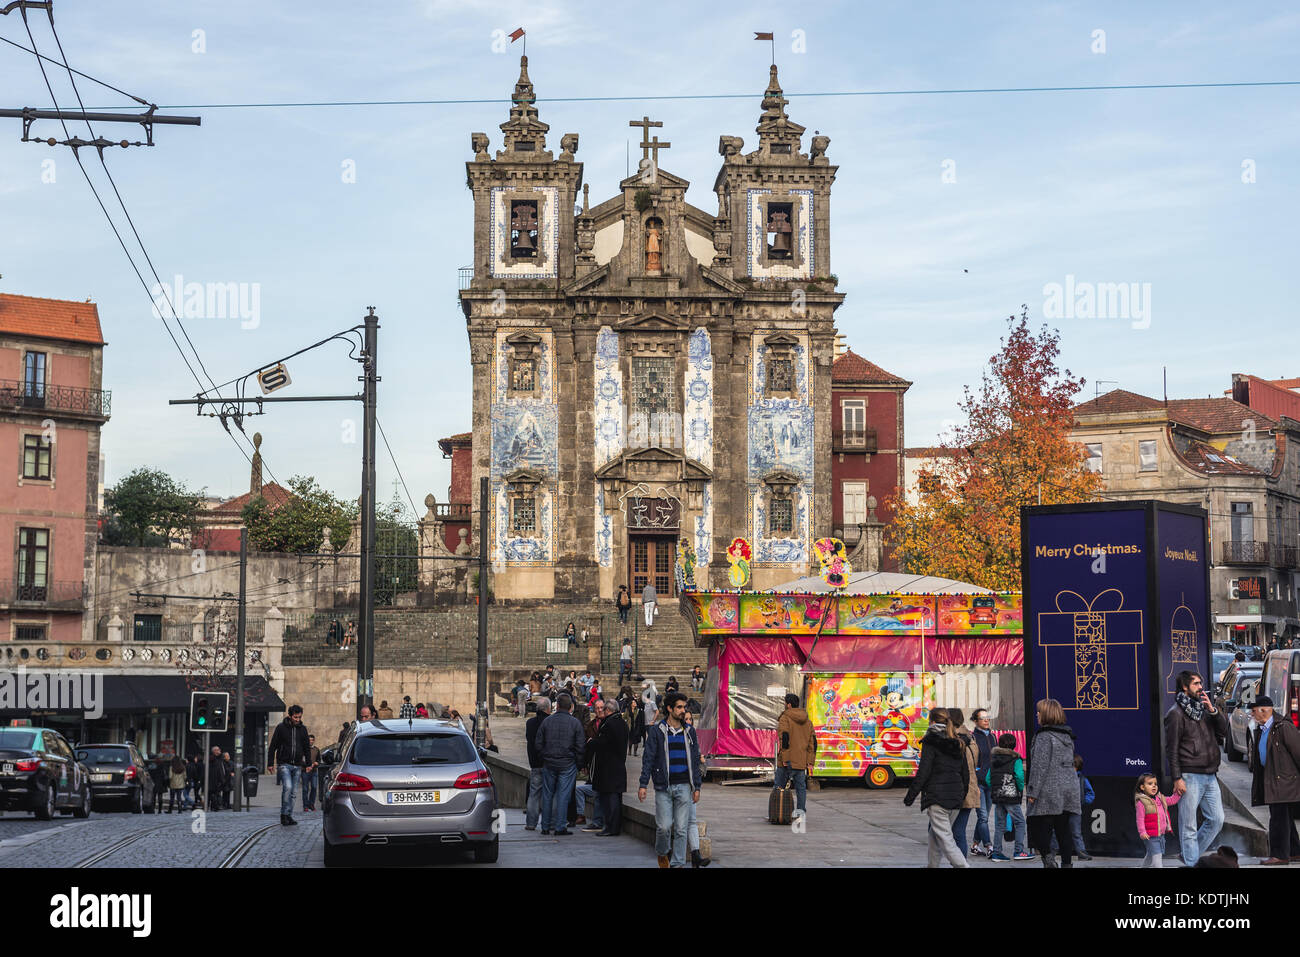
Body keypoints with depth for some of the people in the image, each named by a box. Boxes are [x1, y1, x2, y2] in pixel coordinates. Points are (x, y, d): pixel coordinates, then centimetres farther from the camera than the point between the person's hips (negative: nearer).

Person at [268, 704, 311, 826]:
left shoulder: (302, 729, 9)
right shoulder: (281, 727, -2)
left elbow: (307, 748, 17)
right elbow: (272, 746, 1)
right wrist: (271, 763, -3)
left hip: (297, 766, 4)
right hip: (284, 764, -4)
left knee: (293, 791, 5)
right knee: (287, 787, -20)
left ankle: (289, 816, 13)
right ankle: (284, 814, -11)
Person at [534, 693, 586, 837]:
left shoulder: (547, 721, -1)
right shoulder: (575, 723, -5)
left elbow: (538, 743, 2)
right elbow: (581, 746, -6)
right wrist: (577, 761, 8)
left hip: (549, 764, 2)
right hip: (567, 764, -2)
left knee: (547, 795, 10)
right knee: (563, 795, 0)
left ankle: (545, 827, 15)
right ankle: (560, 827, -1)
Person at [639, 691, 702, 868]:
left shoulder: (689, 732, 10)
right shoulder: (657, 731, 1)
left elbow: (695, 760, 14)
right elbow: (648, 759, 1)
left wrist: (697, 787, 9)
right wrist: (643, 785, -6)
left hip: (684, 786, 2)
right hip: (663, 787, -2)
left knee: (681, 828, -1)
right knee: (664, 826, -6)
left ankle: (678, 863, 6)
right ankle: (662, 853, 22)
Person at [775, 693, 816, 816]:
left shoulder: (785, 719, -7)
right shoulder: (808, 722, 14)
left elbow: (784, 738, -17)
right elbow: (812, 743, 12)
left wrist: (784, 759, -17)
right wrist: (810, 762, 12)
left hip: (787, 762, -5)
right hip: (802, 762, 5)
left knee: (779, 787, 2)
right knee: (801, 787, 8)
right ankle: (801, 810, 5)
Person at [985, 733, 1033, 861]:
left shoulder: (993, 759, 11)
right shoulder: (1016, 759, -5)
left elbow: (988, 778, 9)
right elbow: (1019, 776, -18)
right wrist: (1021, 789, -3)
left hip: (996, 796, 6)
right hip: (1011, 795, -6)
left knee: (999, 825, 10)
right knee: (1019, 822, 1)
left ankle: (996, 852, 8)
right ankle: (1019, 851, -5)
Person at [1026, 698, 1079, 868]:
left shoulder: (1044, 737, -12)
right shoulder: (1067, 736, 13)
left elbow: (1040, 766, -15)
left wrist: (1032, 792, -13)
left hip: (1049, 793, -7)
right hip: (1069, 791, 7)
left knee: (1038, 828, -2)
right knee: (1063, 830, 10)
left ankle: (1047, 855, -20)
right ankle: (1066, 862, 8)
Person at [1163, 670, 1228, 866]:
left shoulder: (1203, 709, 17)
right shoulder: (1176, 713, -6)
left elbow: (1223, 730, 12)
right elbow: (1171, 748, -9)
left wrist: (1212, 710, -3)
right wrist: (1177, 778, -15)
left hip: (1210, 776, 7)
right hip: (1190, 777, -7)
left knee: (1217, 820, 9)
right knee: (1189, 826, -3)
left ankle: (1192, 854, 22)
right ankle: (1191, 863, 3)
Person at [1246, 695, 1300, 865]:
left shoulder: (1284, 728, -13)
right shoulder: (1258, 731, 14)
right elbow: (1255, 758, 22)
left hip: (1284, 779, -9)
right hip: (1269, 780, 9)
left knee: (1279, 818, -8)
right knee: (1285, 818, 13)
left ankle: (1279, 854, -3)